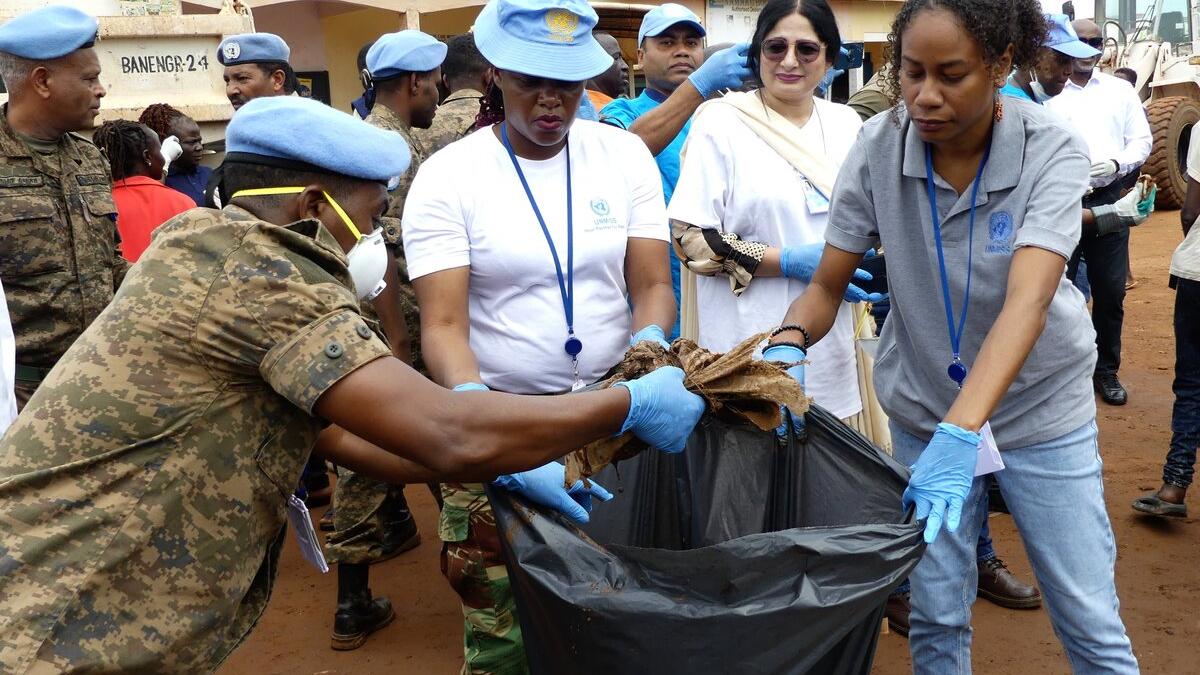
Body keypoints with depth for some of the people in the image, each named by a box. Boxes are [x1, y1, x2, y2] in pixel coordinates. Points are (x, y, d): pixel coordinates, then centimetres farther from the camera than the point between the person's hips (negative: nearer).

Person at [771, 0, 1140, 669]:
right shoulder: (878, 147, -14)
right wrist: (789, 344, -31)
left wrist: (962, 432, -48)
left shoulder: (1053, 150, -20)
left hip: (1042, 407, -1)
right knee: (936, 618, 9)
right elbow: (828, 286, -9)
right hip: (924, 407, 2)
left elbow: (1028, 301, -34)